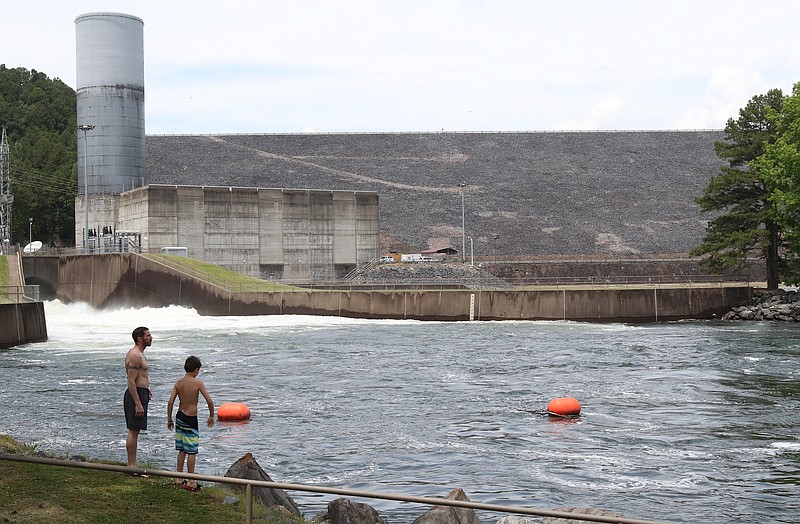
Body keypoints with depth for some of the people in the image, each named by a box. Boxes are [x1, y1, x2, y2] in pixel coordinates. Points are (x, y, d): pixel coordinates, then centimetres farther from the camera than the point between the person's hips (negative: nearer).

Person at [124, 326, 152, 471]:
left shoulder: (138, 354, 16)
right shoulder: (135, 355, -17)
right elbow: (131, 381, -22)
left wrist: (146, 389, 20)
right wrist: (138, 404, -25)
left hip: (140, 393, 11)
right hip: (136, 394, -11)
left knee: (134, 431, 13)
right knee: (133, 431, -7)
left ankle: (132, 465, 18)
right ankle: (132, 466, -4)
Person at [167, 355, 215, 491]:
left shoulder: (178, 382, 1)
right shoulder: (197, 383, -12)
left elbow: (170, 402, -2)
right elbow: (209, 400, -17)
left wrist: (169, 419, 8)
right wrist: (211, 416, -2)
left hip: (180, 417, 6)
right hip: (191, 420, -6)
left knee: (182, 450, 15)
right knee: (191, 451, -2)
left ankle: (179, 478, 21)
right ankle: (191, 482, -1)